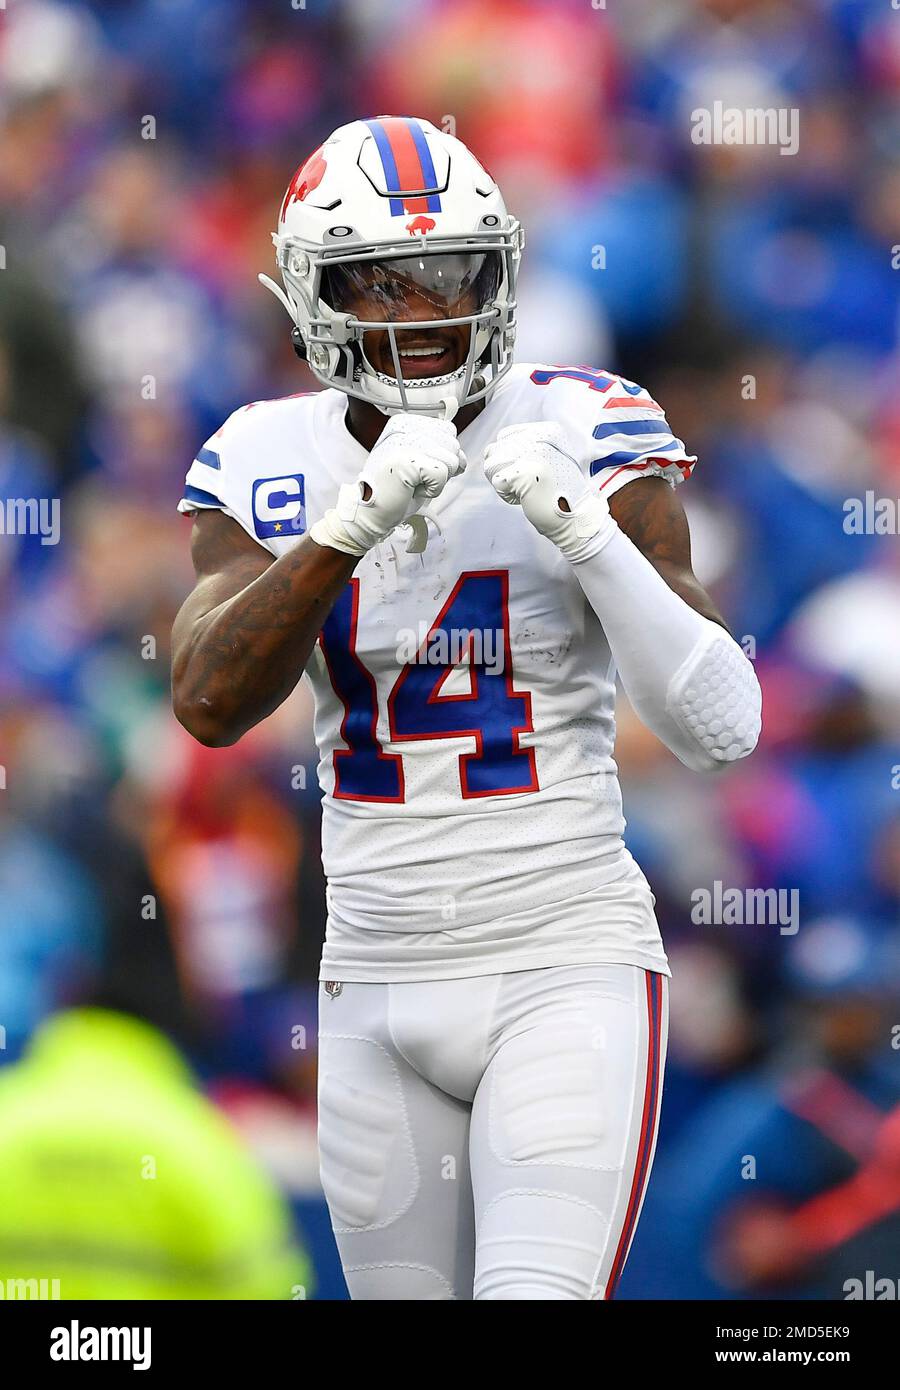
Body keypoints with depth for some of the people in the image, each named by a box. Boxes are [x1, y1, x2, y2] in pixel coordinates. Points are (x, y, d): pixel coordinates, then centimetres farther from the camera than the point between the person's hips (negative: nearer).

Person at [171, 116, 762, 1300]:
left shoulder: (587, 438, -8)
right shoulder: (272, 467, 3)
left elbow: (724, 725, -14)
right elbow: (210, 704, -14)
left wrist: (582, 530, -27)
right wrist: (355, 525, -28)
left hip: (565, 969, -4)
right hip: (380, 976, 4)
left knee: (538, 1297, -21)